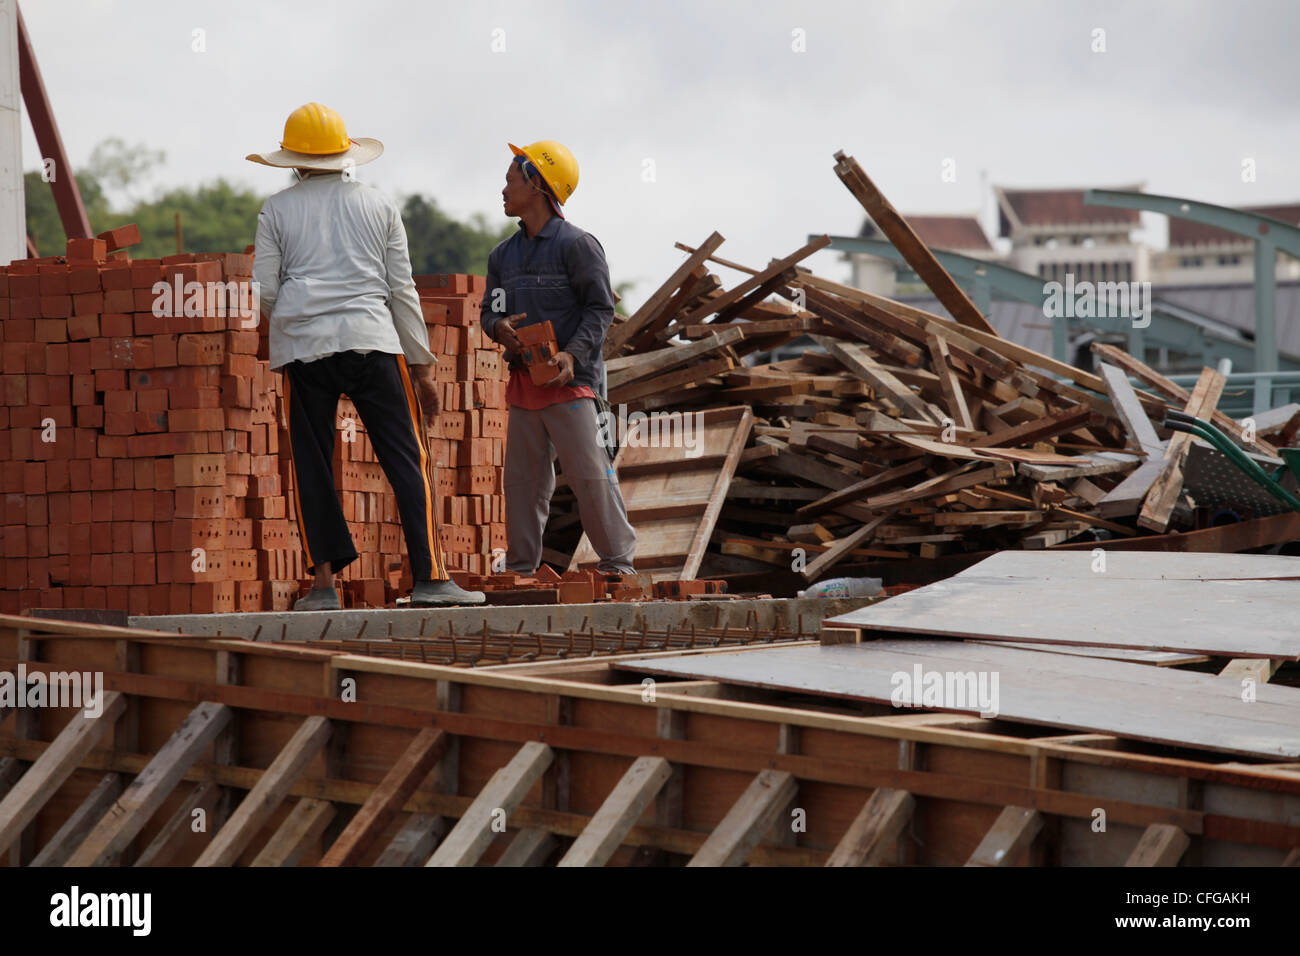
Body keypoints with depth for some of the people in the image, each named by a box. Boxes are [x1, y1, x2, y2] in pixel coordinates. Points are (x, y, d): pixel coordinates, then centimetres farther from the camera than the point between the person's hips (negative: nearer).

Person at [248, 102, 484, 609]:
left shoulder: (277, 210, 9)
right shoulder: (379, 205, 12)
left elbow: (265, 292, 5)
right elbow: (402, 289, 9)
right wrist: (422, 366, 12)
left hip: (302, 346, 0)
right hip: (372, 339, 0)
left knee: (312, 465, 5)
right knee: (408, 460, -2)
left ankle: (324, 581, 1)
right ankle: (430, 576, -11)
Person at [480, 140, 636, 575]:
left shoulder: (577, 245, -5)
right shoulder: (504, 255, 16)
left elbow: (600, 308, -7)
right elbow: (490, 309, 18)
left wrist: (573, 353, -20)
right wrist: (499, 327, -6)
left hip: (568, 379, -7)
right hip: (522, 381, 7)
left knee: (590, 474, -8)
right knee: (523, 479, 8)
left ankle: (617, 562, -3)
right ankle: (521, 567, 14)